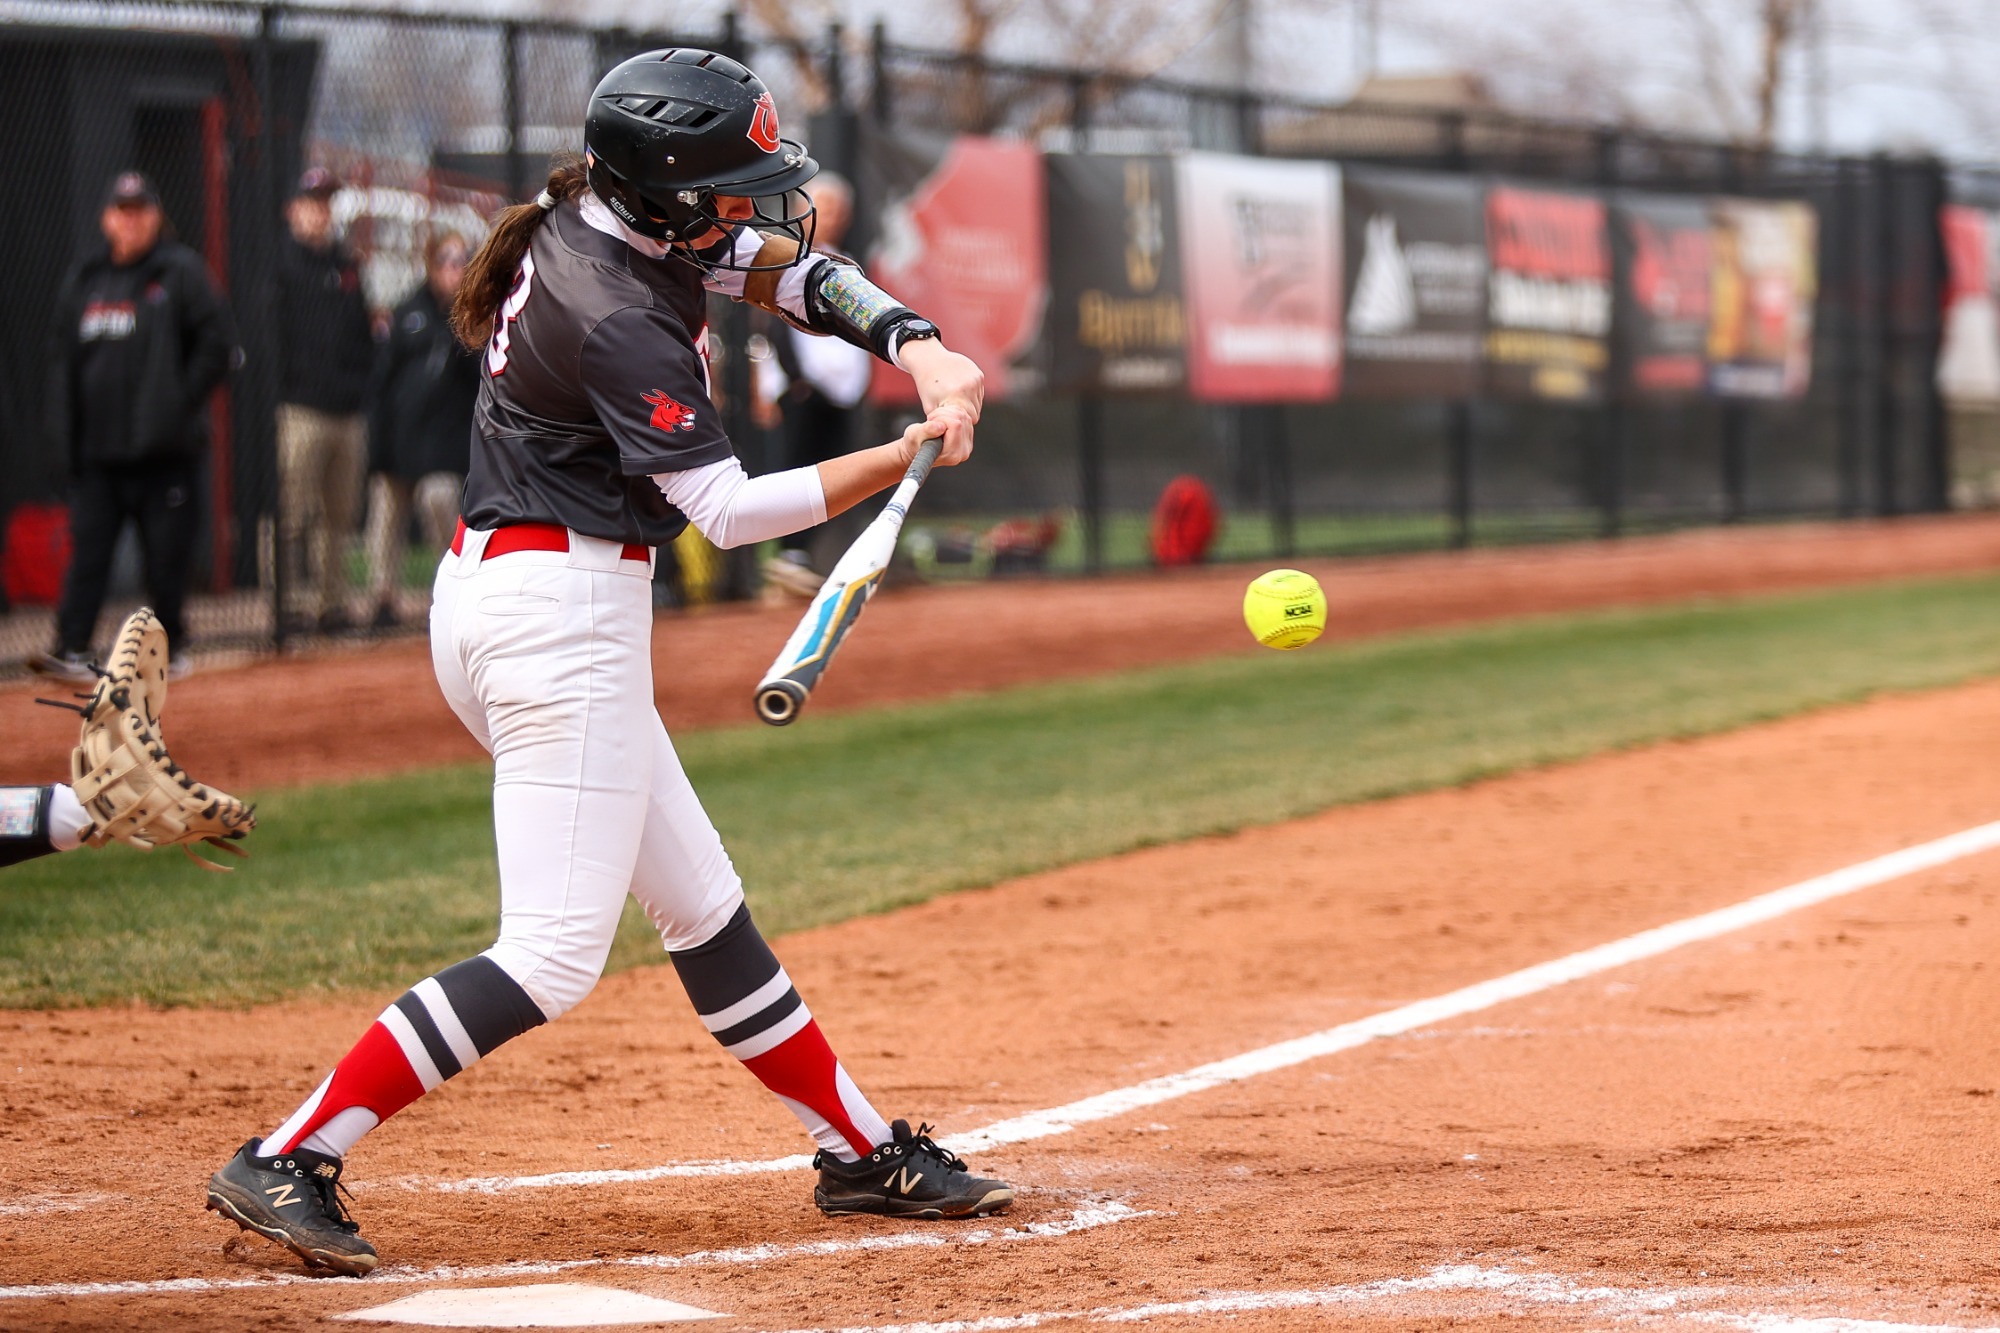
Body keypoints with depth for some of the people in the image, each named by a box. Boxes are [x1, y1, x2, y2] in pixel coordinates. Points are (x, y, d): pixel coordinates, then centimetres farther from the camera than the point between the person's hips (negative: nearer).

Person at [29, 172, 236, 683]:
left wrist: (182, 402, -9)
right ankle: (72, 650, -11)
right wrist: (64, 428, 6)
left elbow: (218, 343, -3)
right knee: (88, 548, -5)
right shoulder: (83, 280, 13)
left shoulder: (182, 272, 0)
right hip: (97, 449, 3)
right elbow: (62, 357, 16)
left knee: (167, 554, 2)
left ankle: (168, 646, 14)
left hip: (165, 448, -3)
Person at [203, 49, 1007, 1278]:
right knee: (555, 955, -12)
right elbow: (728, 511, -17)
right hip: (564, 612, -11)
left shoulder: (606, 218, 7)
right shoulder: (620, 317, -20)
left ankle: (864, 1153, 26)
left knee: (700, 902, 16)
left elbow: (794, 269, 13)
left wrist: (925, 354, -3)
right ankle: (288, 1163, -15)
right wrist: (907, 456, -14)